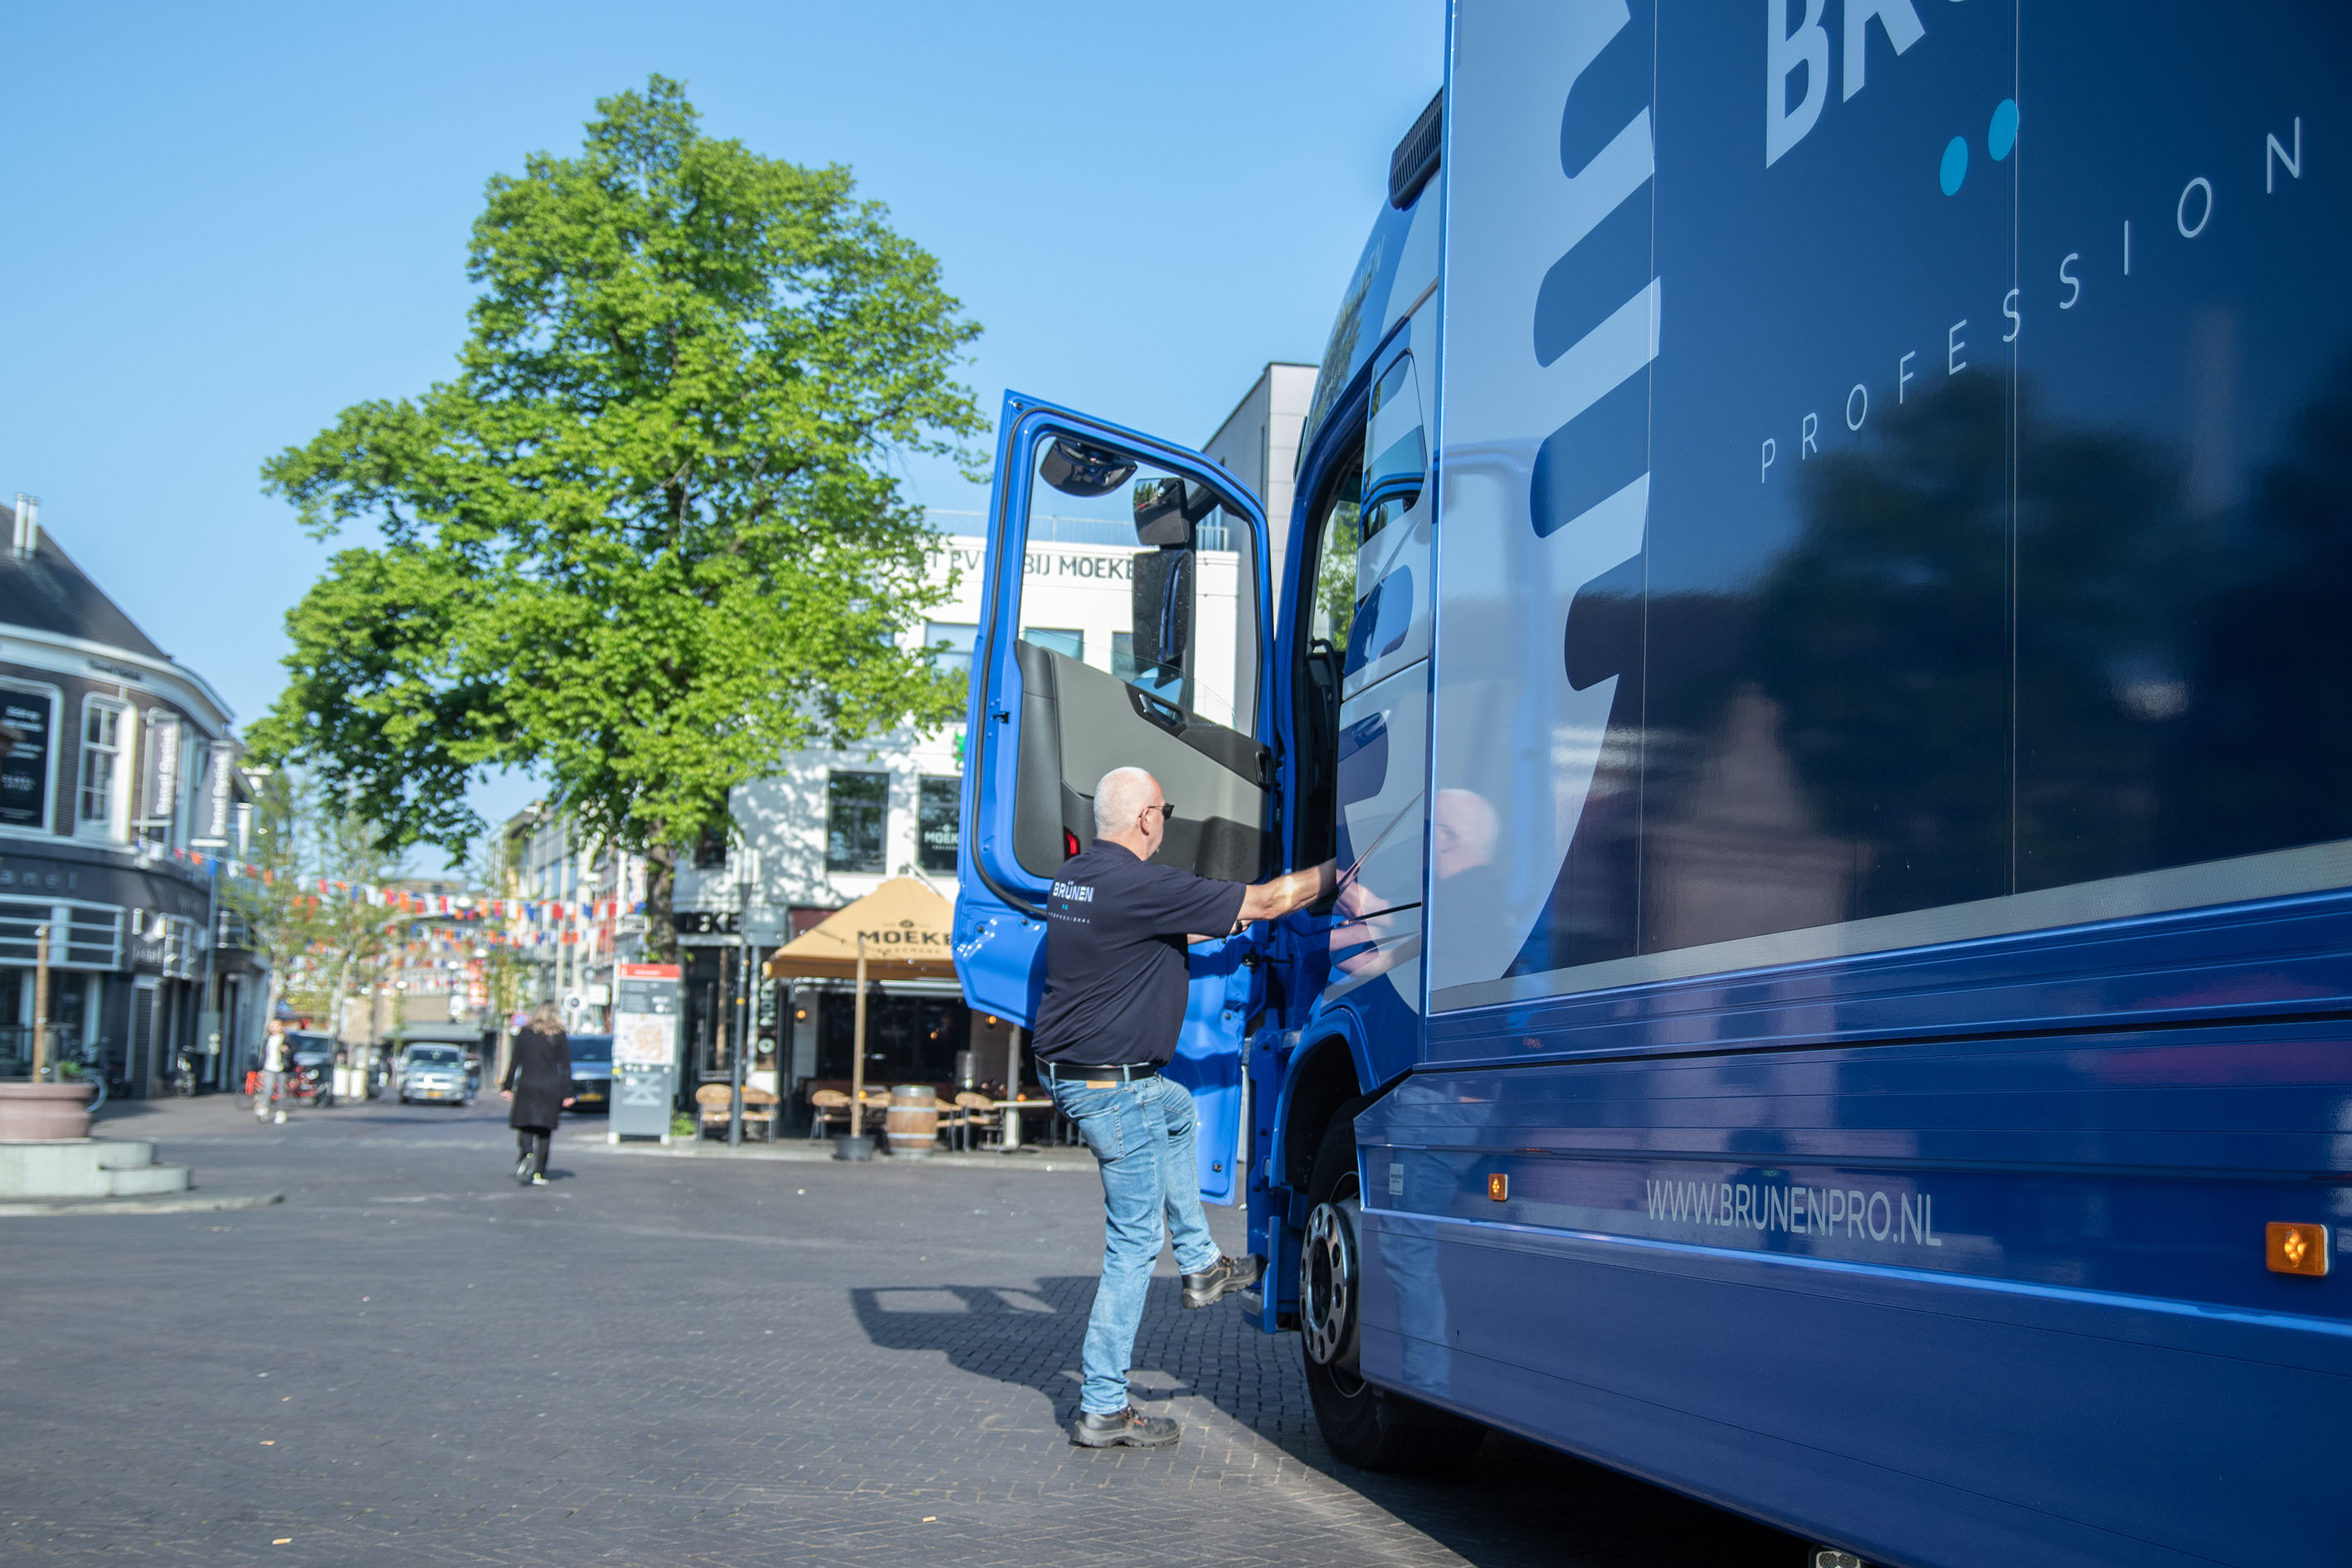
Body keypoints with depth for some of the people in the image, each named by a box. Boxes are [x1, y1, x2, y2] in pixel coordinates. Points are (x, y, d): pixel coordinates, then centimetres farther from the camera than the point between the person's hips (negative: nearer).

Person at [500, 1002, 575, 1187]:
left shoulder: (525, 1033, 5)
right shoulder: (560, 1036, 1)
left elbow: (515, 1061, 4)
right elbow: (565, 1066, -1)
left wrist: (507, 1086, 7)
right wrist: (567, 1094, 0)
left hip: (527, 1085, 1)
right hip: (550, 1087, 0)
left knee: (525, 1127, 4)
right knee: (544, 1131, 5)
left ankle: (527, 1155, -26)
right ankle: (538, 1173, 4)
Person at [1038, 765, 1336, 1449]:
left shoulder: (1073, 875, 7)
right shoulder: (1143, 885, -20)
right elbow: (1264, 903, -11)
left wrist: (1226, 920, 33)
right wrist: (1331, 872, 5)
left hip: (1066, 1067, 9)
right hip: (1110, 1085, -9)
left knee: (1175, 1108, 33)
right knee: (1134, 1244, 0)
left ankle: (1200, 1266, 38)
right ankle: (1103, 1409, 6)